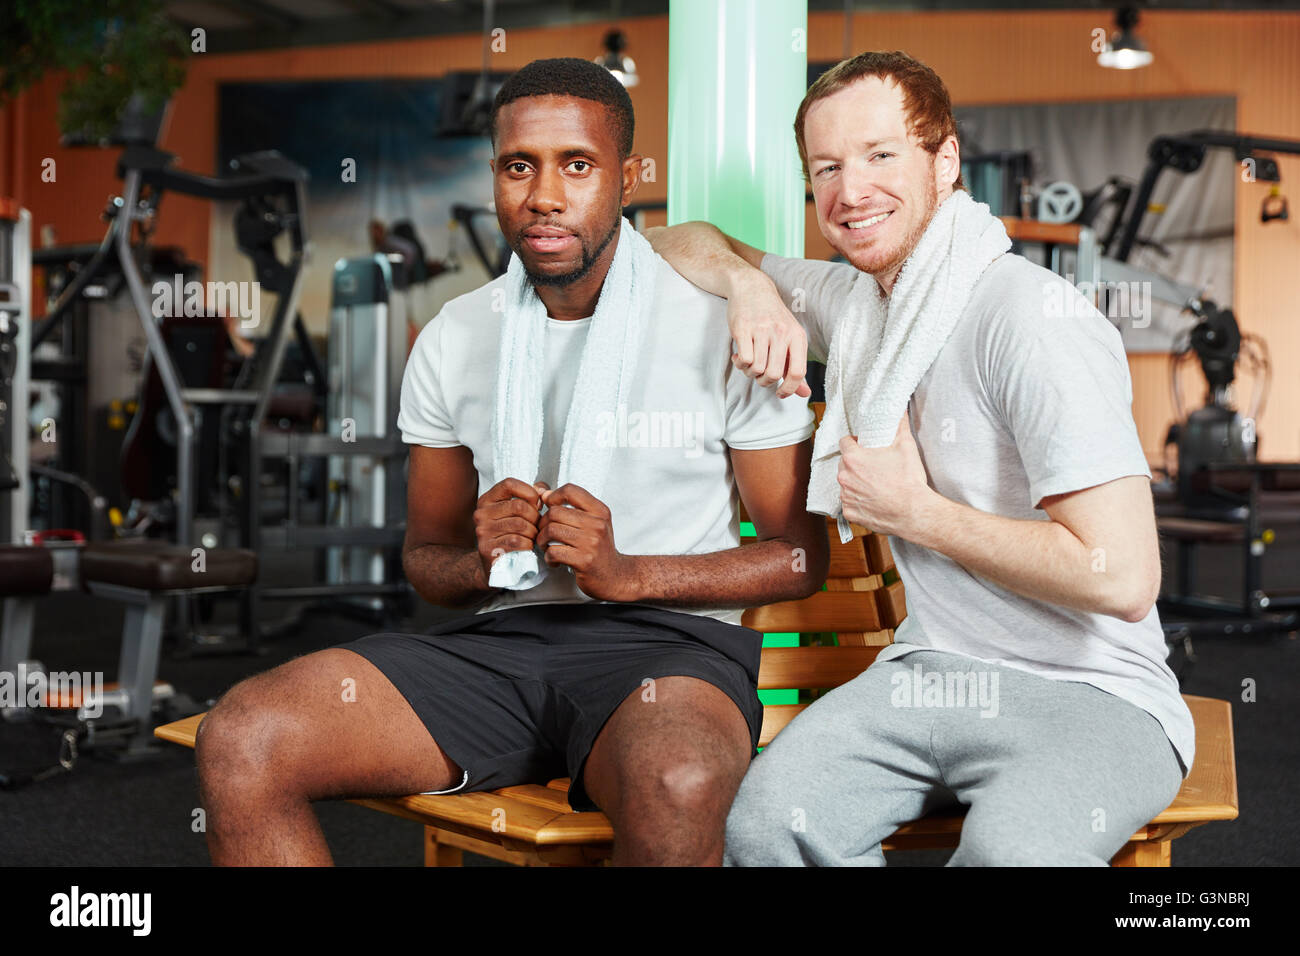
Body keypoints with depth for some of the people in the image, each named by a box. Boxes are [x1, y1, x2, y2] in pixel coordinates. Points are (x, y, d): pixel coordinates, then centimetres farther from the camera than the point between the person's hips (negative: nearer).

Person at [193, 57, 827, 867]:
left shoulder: (722, 324, 1)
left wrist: (628, 573, -12)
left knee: (678, 788, -42)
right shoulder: (453, 341, 12)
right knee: (238, 745, -21)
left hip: (668, 638, -4)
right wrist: (481, 562, -5)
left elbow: (800, 557, 3)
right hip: (498, 642, 4)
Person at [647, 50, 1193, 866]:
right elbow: (686, 243, 23)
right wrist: (751, 287, -1)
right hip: (928, 674, 6)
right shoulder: (851, 300, 8)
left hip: (1089, 696, -6)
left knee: (1012, 848, -38)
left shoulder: (1033, 320, -16)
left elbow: (1122, 576, -23)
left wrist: (914, 512, -13)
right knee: (769, 815, -24)